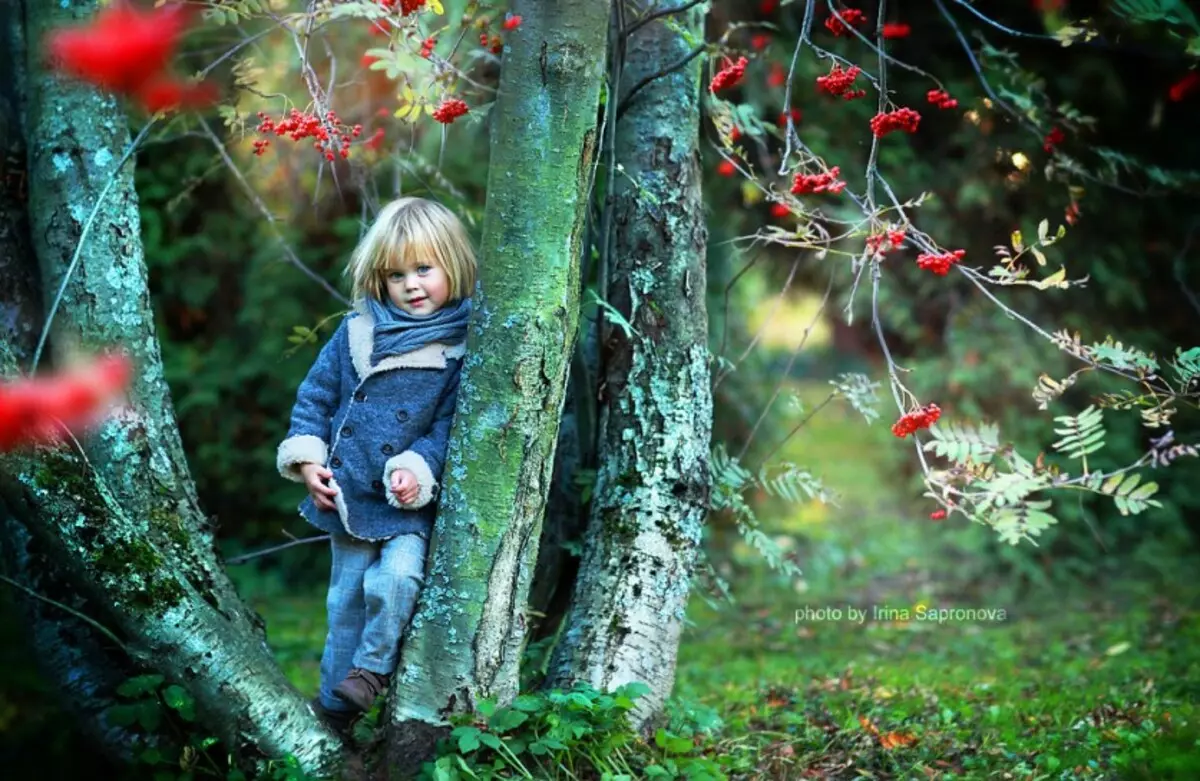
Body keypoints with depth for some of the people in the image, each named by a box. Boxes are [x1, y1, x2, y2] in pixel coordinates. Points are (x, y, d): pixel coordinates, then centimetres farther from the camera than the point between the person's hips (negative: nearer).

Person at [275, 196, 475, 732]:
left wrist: (419, 468, -21)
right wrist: (307, 459, 1)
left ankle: (374, 667, 1)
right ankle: (336, 705, 27)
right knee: (346, 602, 13)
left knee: (395, 579, -25)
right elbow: (315, 396, 10)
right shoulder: (356, 332, 4)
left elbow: (451, 422, -9)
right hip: (348, 496, 3)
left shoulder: (460, 346, -7)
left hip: (411, 503, -3)